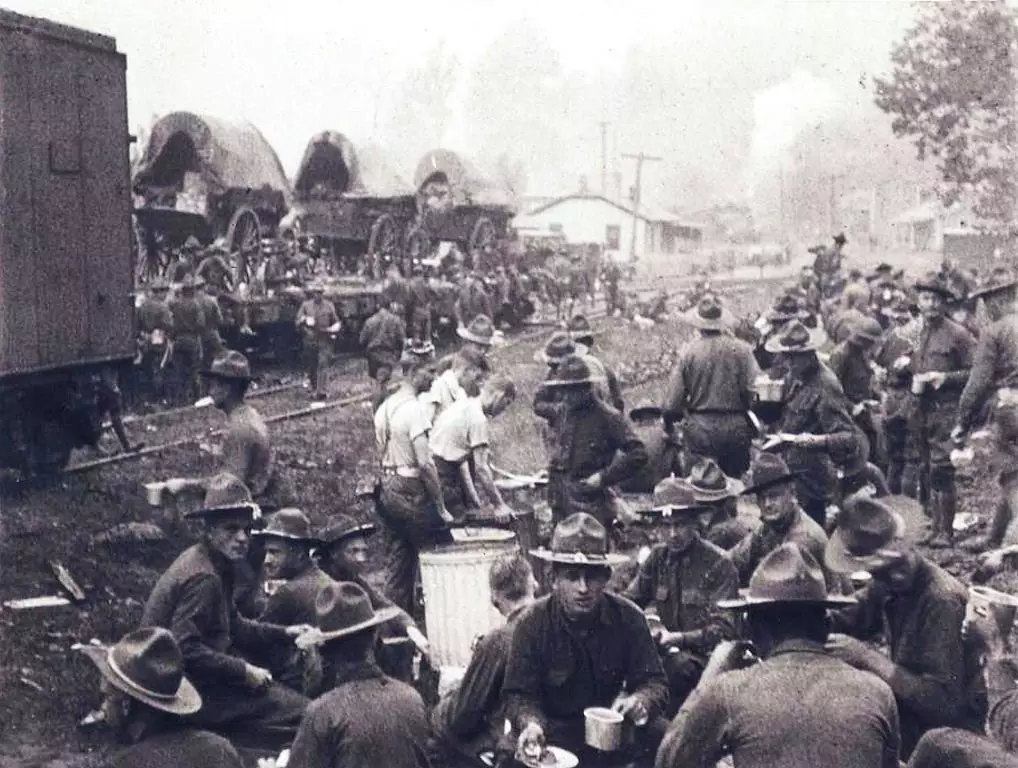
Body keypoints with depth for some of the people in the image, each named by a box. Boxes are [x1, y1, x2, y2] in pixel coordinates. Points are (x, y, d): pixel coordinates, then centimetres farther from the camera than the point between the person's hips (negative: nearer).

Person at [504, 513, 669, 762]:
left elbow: (654, 682, -6)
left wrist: (640, 701, -31)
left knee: (659, 733, -24)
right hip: (555, 730, -1)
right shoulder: (531, 623, -12)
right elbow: (519, 694, -11)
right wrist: (531, 724, -34)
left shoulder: (629, 618, -8)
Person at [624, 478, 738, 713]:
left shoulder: (718, 565, -8)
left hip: (705, 655, -4)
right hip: (670, 648, 5)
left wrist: (678, 638, -23)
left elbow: (724, 630, -12)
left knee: (676, 665, -35)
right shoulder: (658, 557, 8)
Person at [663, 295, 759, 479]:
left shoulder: (688, 351, -8)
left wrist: (668, 422, 13)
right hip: (735, 428, 1)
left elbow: (675, 397, -5)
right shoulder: (741, 350, -7)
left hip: (700, 429, -1)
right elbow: (750, 389, -6)